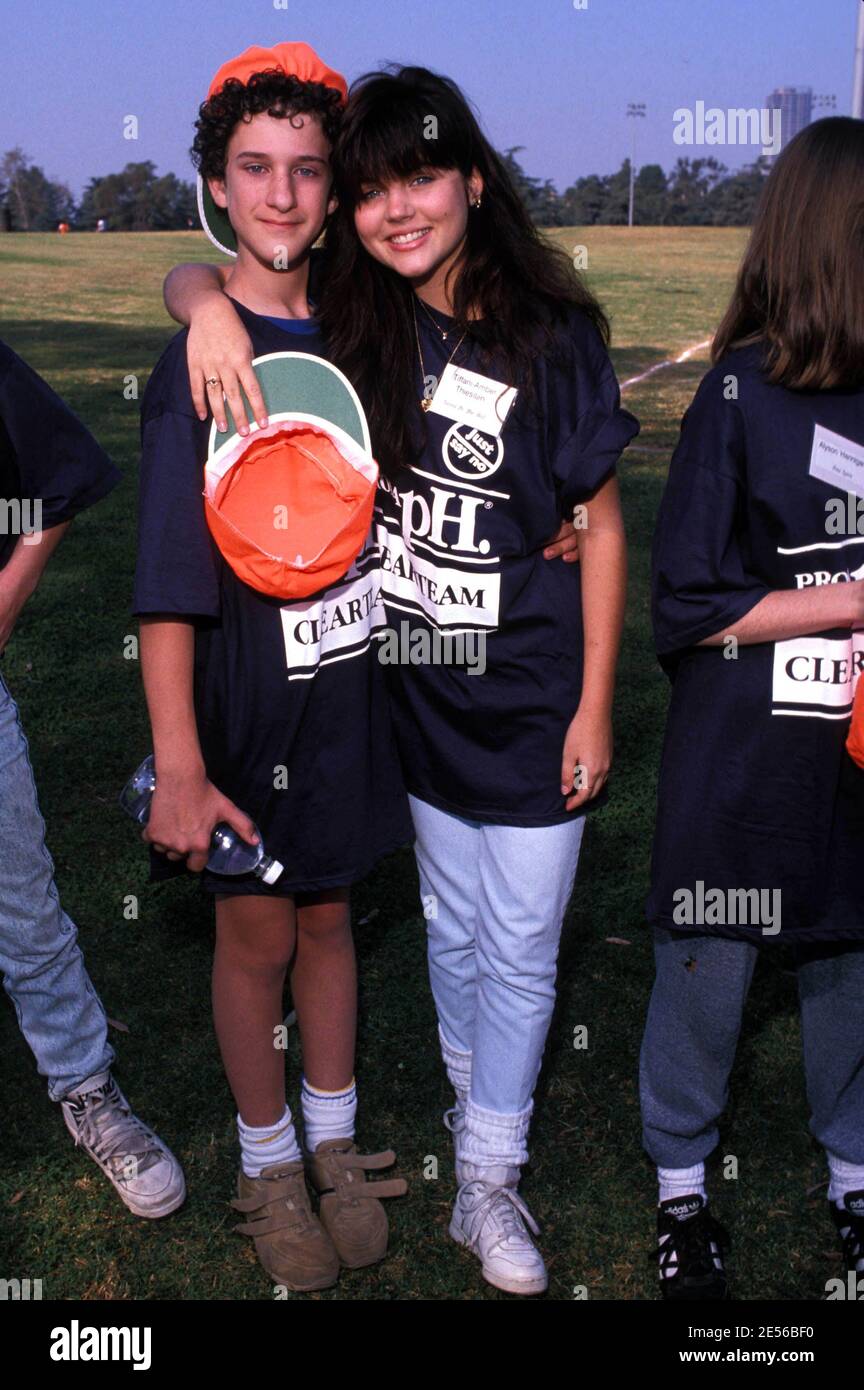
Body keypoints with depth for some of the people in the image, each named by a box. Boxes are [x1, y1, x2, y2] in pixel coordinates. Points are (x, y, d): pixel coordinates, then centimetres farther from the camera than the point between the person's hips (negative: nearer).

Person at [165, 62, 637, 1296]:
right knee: (451, 933, 19)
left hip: (532, 708, -2)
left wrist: (594, 707, -7)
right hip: (423, 698, 3)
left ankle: (488, 1181, 27)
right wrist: (212, 307, -21)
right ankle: (478, 1099, 43)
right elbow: (190, 278, 5)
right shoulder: (356, 321, -4)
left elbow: (602, 525, -6)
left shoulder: (551, 333, -11)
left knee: (519, 953, 9)